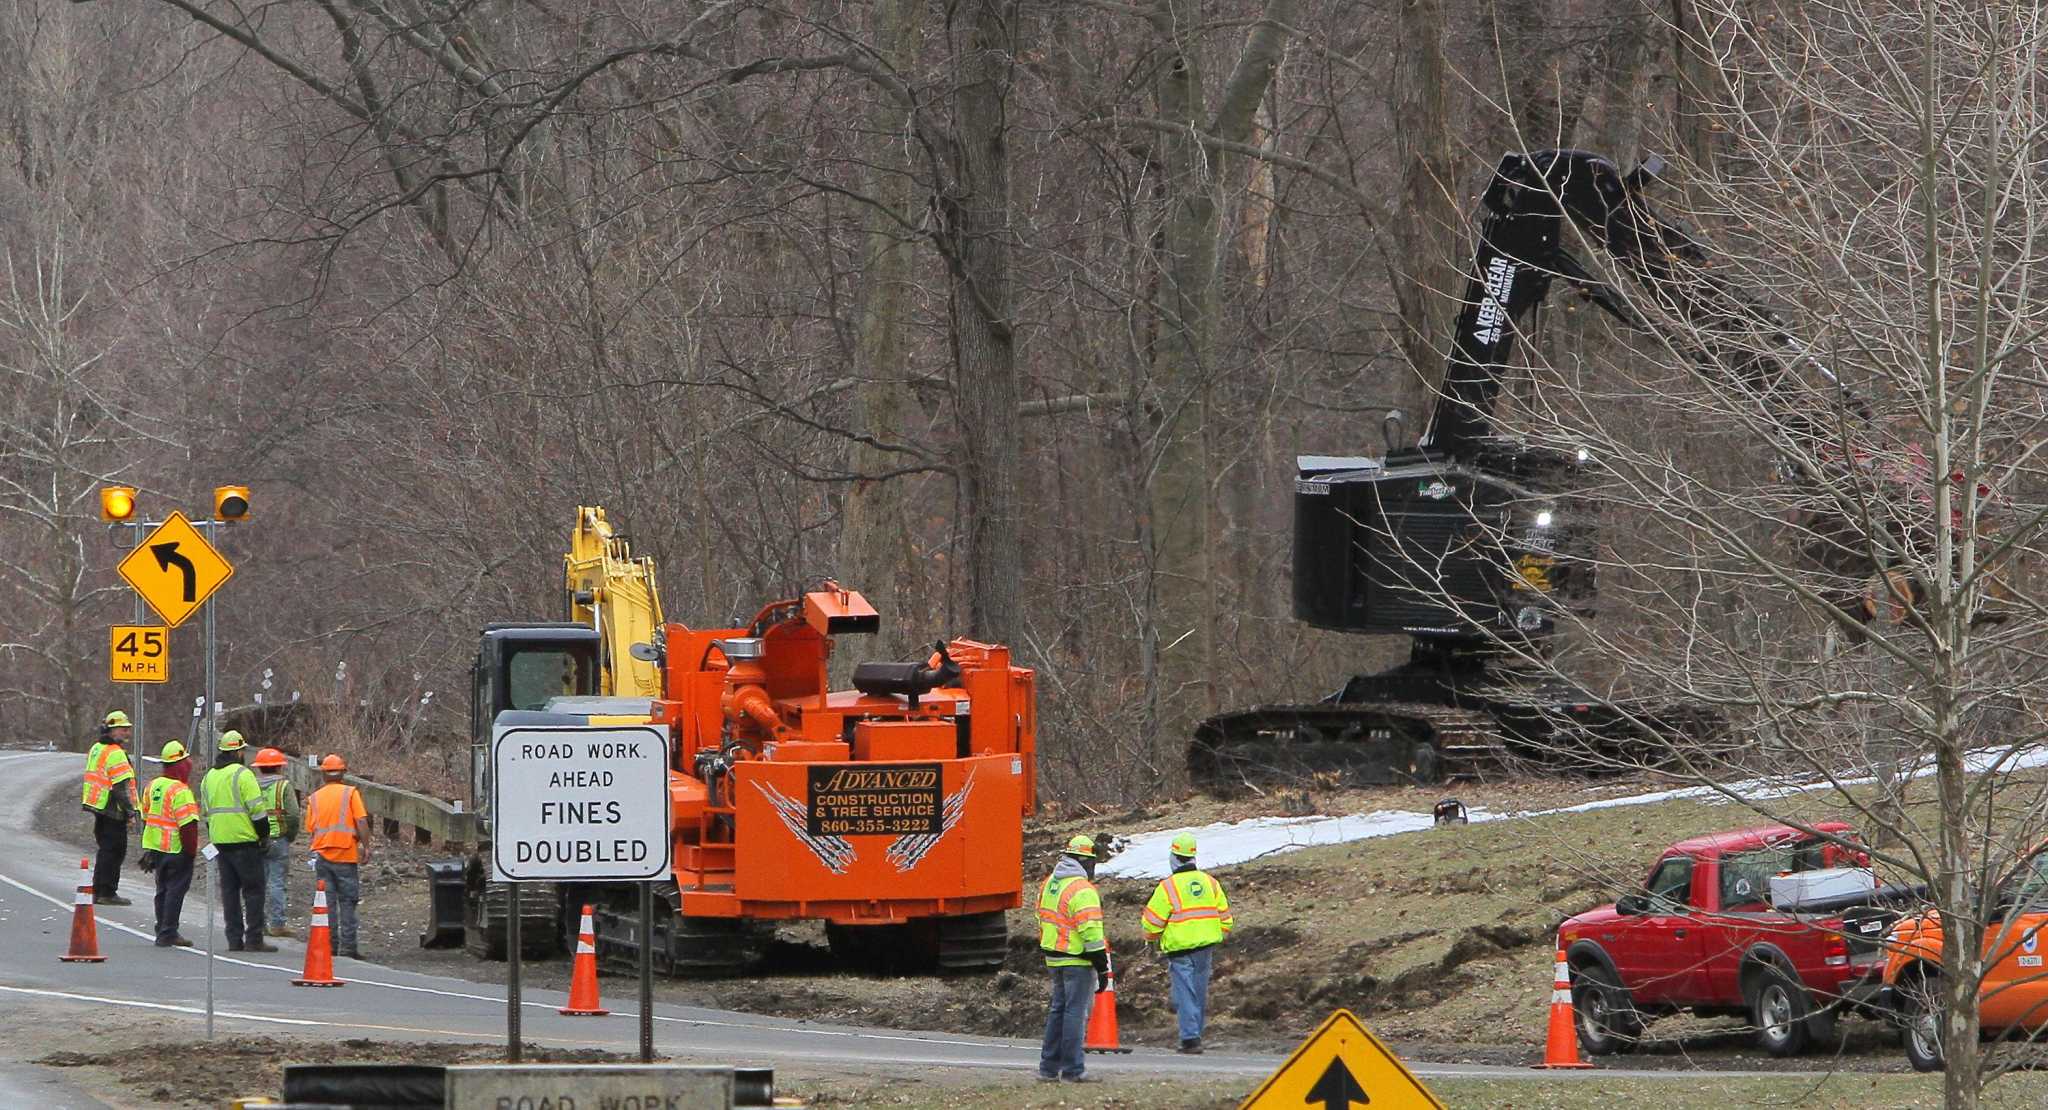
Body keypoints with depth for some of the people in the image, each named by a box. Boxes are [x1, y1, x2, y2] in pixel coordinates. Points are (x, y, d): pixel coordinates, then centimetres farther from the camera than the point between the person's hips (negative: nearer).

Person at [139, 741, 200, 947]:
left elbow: (145, 816, 16)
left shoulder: (153, 786, 8)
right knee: (176, 889, -2)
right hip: (177, 850, -8)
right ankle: (168, 933, -3)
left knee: (163, 889, 16)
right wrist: (191, 850, -12)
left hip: (156, 846, 8)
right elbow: (187, 825, -21)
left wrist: (149, 849, 24)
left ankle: (163, 931, 22)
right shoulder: (180, 791, -19)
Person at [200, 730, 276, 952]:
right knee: (253, 890, -2)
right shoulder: (242, 774, -10)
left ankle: (234, 939, 9)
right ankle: (254, 939, -6)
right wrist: (264, 835, -4)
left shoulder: (209, 777, 14)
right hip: (244, 840, -7)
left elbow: (206, 810, 19)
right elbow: (256, 808, -13)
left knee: (229, 890, 10)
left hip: (220, 840, 7)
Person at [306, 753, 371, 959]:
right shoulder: (350, 793, -2)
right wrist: (366, 847, -7)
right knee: (347, 903, 1)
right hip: (346, 855, -3)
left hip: (322, 855, 3)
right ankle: (347, 945, -4)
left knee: (327, 902, 7)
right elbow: (361, 822, -10)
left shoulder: (314, 798, 8)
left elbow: (310, 827, 8)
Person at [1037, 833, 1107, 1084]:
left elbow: (1042, 921, 18)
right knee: (1076, 1013, -3)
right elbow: (1090, 930, -20)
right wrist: (1102, 965, -14)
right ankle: (1072, 1070, -1)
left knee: (1058, 1010, 17)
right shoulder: (1082, 890, -18)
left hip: (1054, 958, 8)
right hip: (1078, 961, -8)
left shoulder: (1049, 884, 10)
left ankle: (1048, 1067, 19)